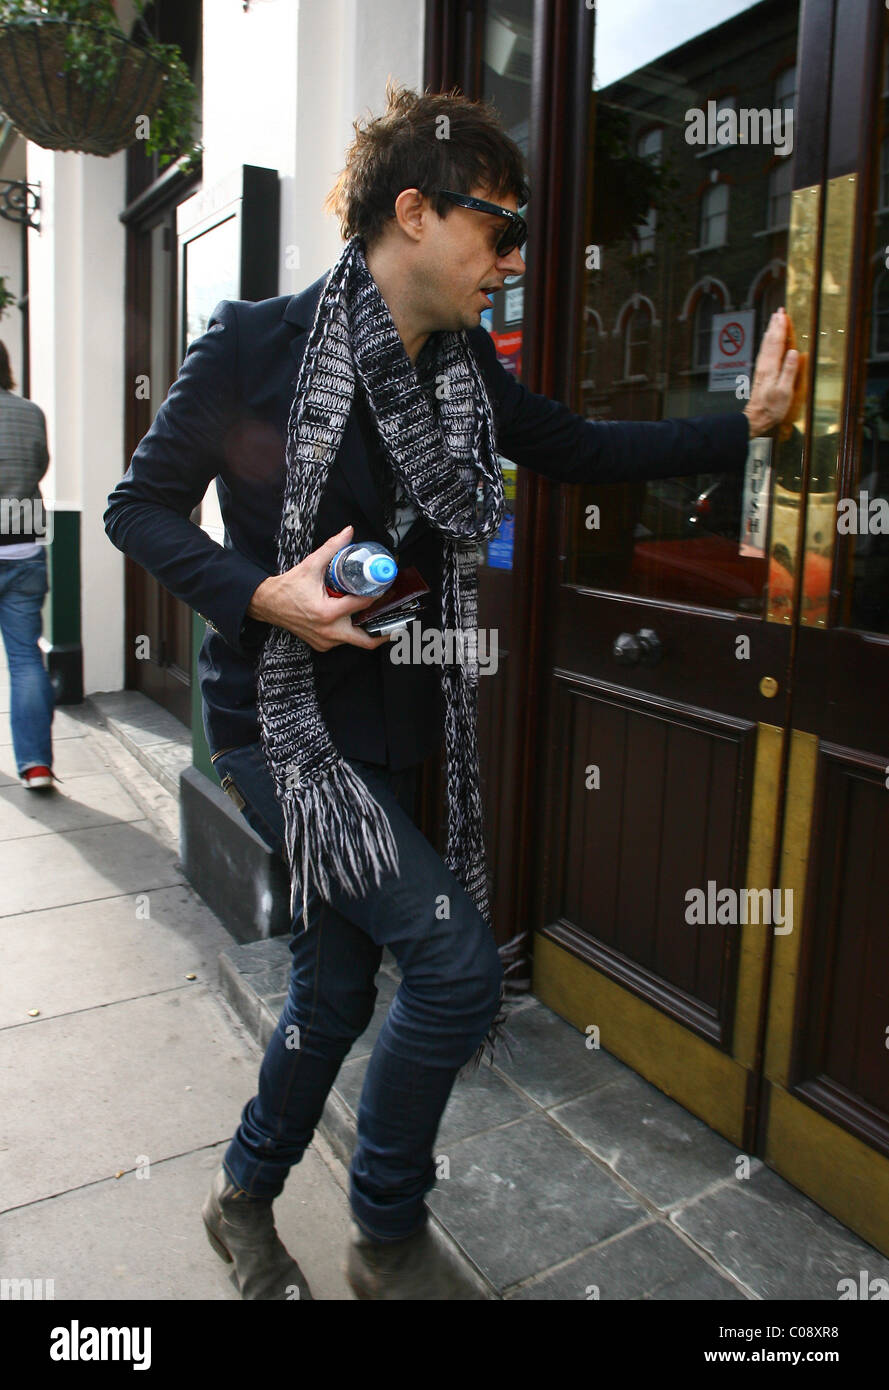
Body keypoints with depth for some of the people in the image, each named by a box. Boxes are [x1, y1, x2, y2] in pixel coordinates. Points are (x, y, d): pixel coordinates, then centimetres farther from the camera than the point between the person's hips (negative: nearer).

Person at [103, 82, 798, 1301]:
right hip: (276, 718, -6)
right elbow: (140, 507, -6)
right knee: (458, 961, -15)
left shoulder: (463, 372, 5)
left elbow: (583, 451, 14)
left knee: (336, 990, 16)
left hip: (385, 730, 7)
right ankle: (389, 1239, 14)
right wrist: (262, 594, -21)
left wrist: (743, 424, 7)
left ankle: (247, 1197, 44)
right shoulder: (256, 344, -12)